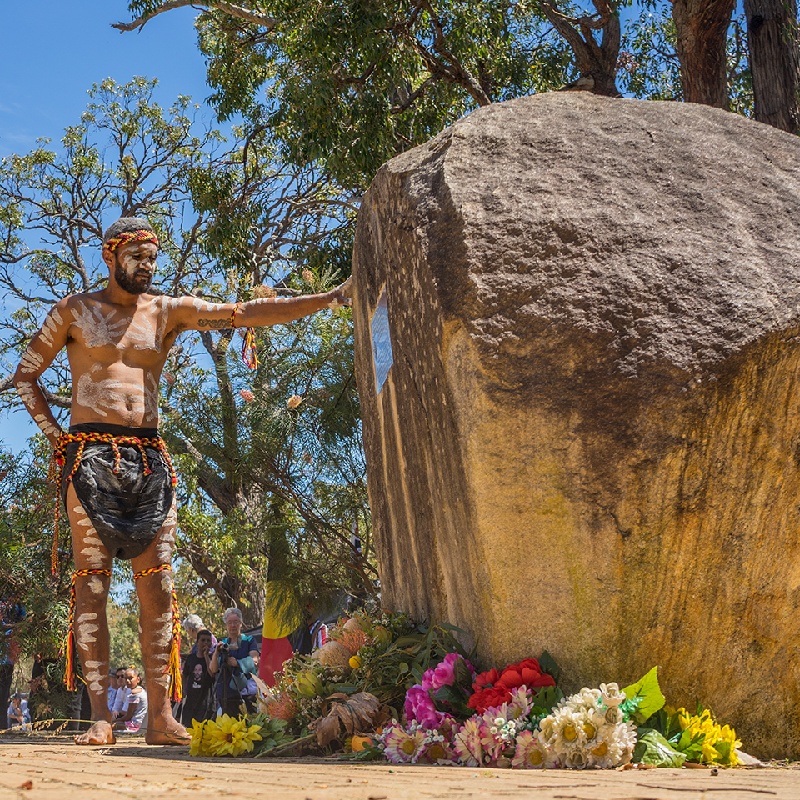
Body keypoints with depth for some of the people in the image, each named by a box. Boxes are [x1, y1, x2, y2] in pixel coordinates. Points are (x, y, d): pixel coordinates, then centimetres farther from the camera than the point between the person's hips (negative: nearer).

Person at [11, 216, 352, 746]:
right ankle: (100, 716, -5)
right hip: (91, 456, -2)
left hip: (150, 458, 2)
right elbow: (26, 374, 15)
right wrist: (54, 433, 0)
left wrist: (328, 299, -8)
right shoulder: (75, 310, 9)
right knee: (92, 583, -6)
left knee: (158, 585, -3)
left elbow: (243, 313, 2)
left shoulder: (168, 312, 13)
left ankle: (161, 715, -1)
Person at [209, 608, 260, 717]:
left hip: (246, 692, -2)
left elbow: (254, 660, -3)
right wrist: (216, 653, -9)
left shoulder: (249, 640, 11)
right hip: (226, 694, 2)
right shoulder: (222, 644, 16)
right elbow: (213, 670, 6)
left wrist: (237, 662, -10)